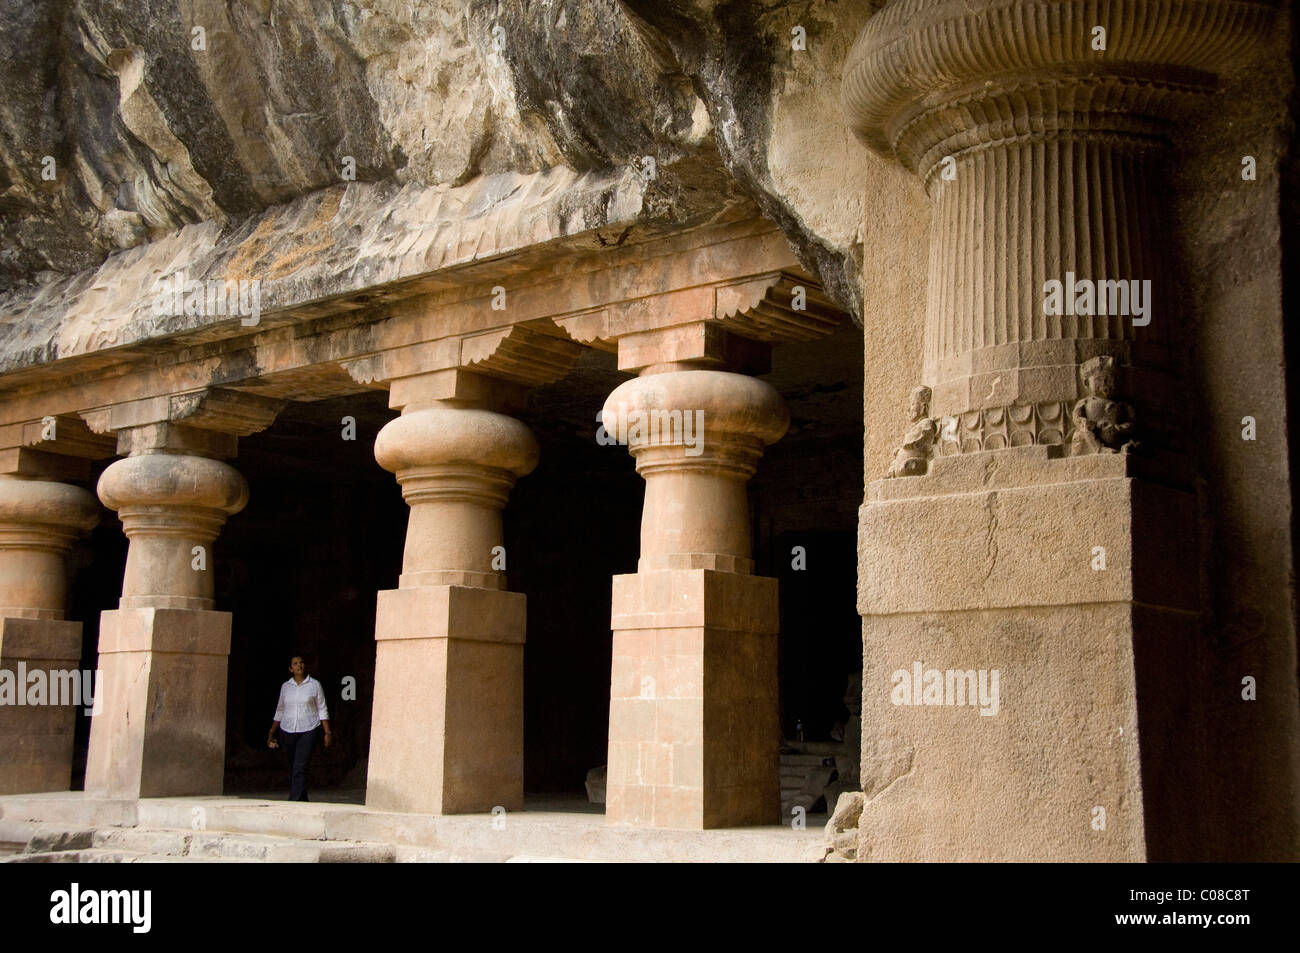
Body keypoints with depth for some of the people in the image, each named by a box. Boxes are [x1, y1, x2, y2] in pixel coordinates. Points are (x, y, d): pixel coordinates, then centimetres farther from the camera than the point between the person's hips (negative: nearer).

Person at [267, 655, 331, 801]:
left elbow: (322, 710, 4)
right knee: (292, 768, 7)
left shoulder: (314, 685, 2)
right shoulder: (285, 686, 10)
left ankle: (295, 801, -19)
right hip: (287, 731, 4)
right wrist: (271, 733, 13)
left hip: (308, 730, -4)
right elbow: (279, 712, 17)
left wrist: (327, 733, -2)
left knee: (300, 768, -14)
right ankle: (302, 800, 19)